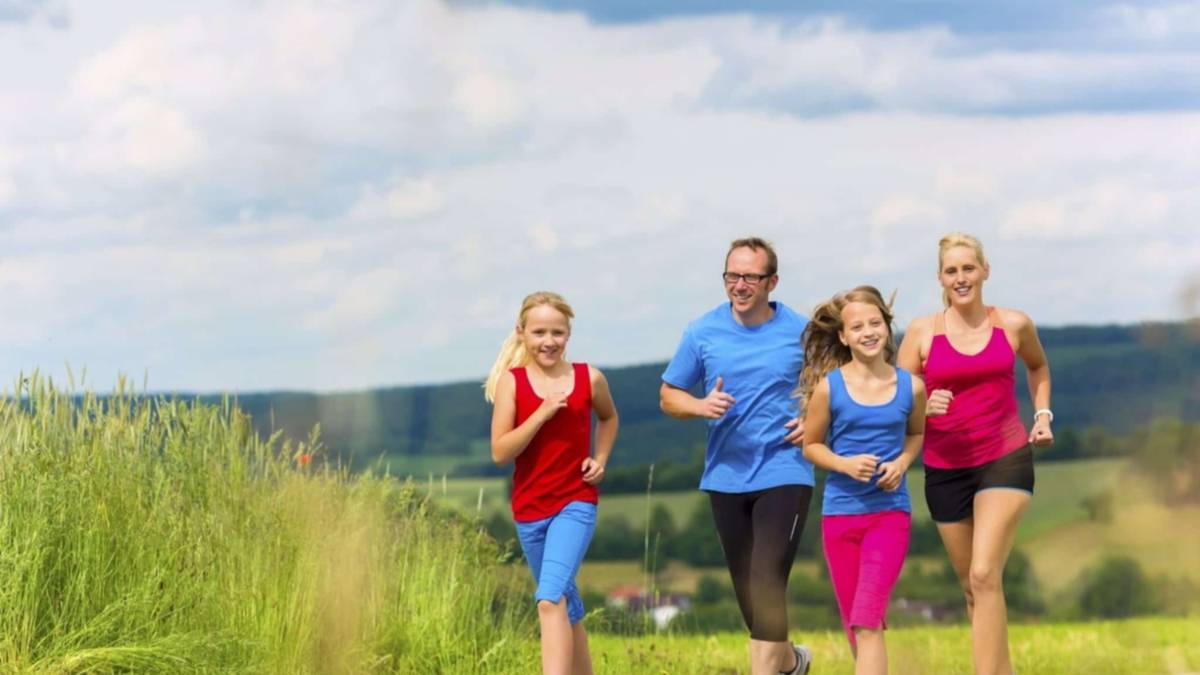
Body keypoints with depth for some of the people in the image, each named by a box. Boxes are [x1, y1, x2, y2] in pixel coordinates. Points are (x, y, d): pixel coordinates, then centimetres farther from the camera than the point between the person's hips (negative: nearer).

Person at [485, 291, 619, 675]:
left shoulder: (589, 379, -1)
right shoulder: (511, 381, -4)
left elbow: (608, 418, 22)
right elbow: (500, 452, -11)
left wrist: (600, 459, 6)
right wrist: (541, 413, -20)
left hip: (576, 503, -2)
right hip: (529, 509, 2)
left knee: (550, 600, -21)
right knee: (567, 608, 15)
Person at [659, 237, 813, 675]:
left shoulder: (802, 333, -3)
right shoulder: (703, 333, 1)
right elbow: (668, 396, 9)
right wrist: (701, 406, -12)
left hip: (783, 475, -4)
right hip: (726, 478, 4)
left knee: (766, 585, -15)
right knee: (747, 591, 12)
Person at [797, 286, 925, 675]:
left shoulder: (910, 387, -1)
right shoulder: (829, 387, -5)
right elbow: (812, 445, 6)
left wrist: (901, 463, -4)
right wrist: (844, 464, -14)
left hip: (891, 512, -1)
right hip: (840, 513, 1)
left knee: (868, 623, -16)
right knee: (854, 628, 11)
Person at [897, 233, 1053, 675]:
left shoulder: (1014, 325, 2)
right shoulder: (922, 332, -1)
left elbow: (1038, 366, 25)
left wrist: (1042, 415, 11)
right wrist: (923, 406, -18)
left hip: (1006, 460, -2)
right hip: (946, 468, 2)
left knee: (984, 576, -19)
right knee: (972, 587, 11)